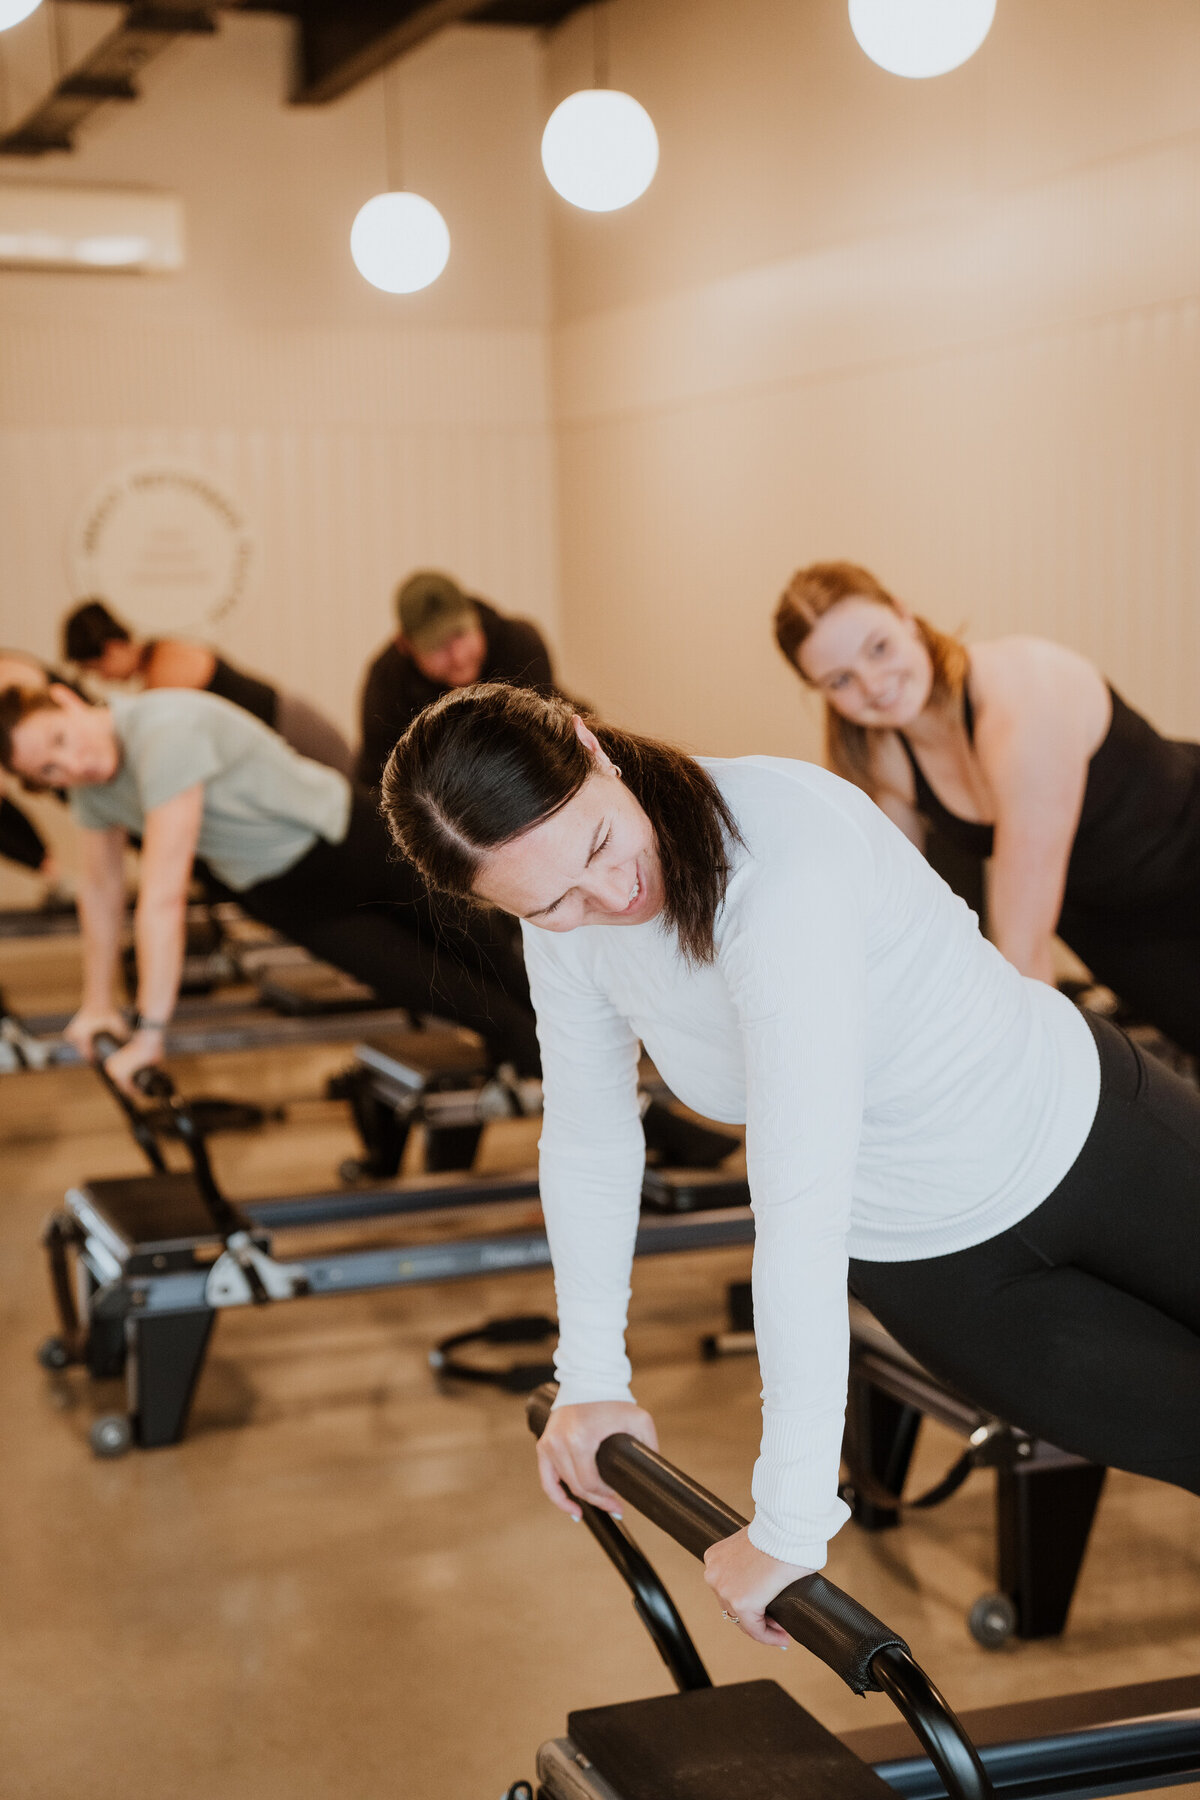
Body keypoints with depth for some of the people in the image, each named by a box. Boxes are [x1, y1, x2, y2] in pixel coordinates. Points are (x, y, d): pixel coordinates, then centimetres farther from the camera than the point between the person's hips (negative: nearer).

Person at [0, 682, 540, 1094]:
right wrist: (97, 1001, 11)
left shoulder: (163, 732, -37)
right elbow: (100, 884, 6)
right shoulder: (91, 779, -11)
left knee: (477, 949, 15)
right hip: (283, 896, 5)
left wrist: (149, 1033, -39)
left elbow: (164, 895, -40)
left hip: (347, 836, -5)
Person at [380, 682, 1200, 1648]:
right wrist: (591, 1378, 7)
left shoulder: (784, 855, -38)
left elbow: (803, 1212, -40)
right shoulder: (568, 929, -16)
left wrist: (790, 1527, -38)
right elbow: (587, 1142, 1)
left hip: (1089, 1129, -4)